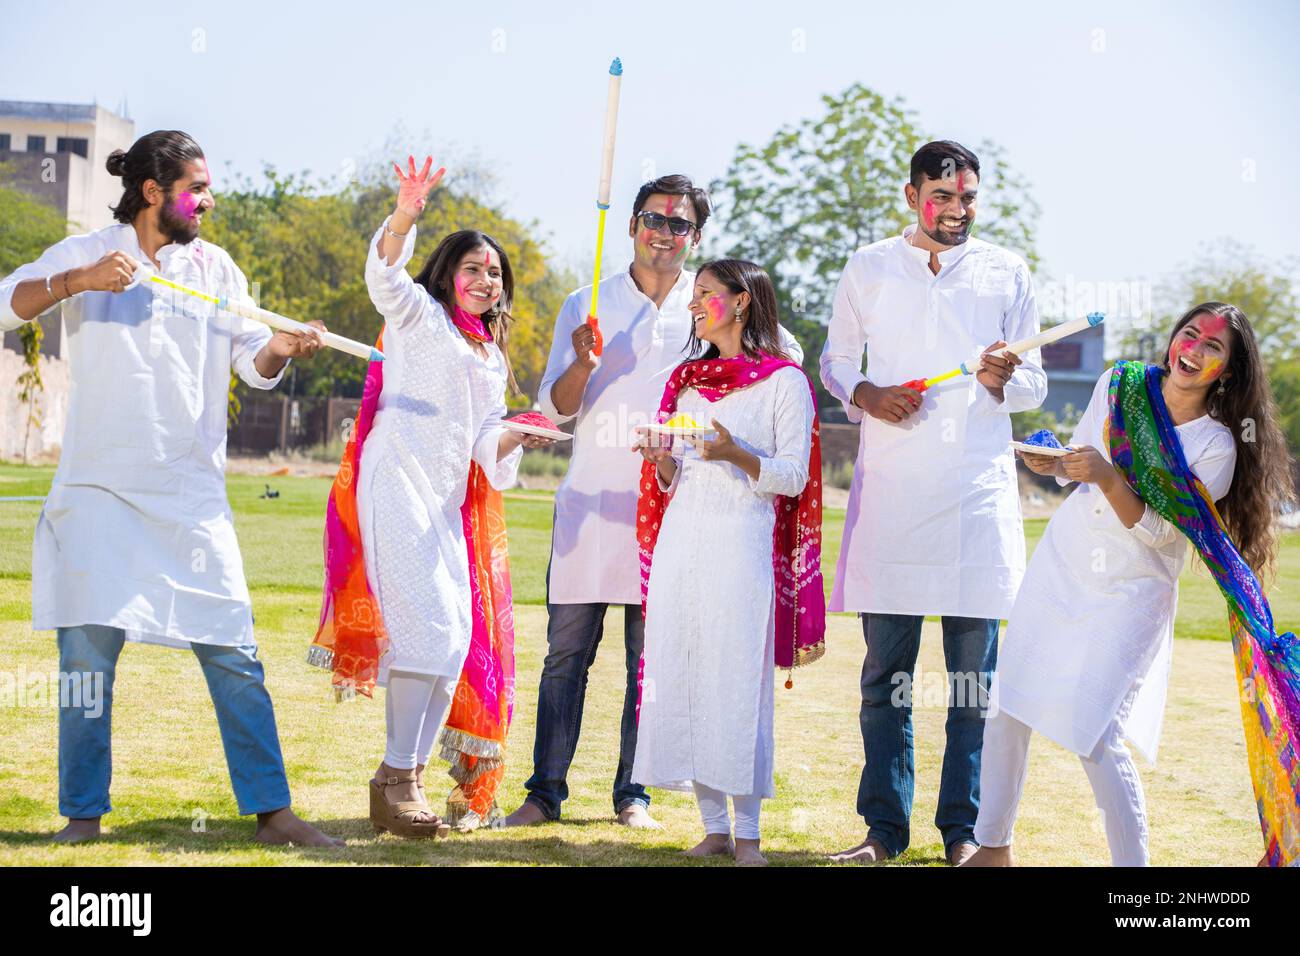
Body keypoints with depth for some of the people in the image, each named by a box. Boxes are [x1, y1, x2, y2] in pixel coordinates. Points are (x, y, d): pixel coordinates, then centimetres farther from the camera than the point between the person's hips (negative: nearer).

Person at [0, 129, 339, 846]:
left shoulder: (215, 268, 12)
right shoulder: (86, 254, 4)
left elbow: (253, 364, 9)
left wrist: (281, 350, -14)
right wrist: (79, 281, -23)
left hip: (192, 493, 2)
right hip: (99, 490, -2)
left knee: (234, 653, -2)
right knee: (88, 652, -6)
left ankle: (271, 811, 2)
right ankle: (84, 814, 5)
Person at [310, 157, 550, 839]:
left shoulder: (492, 360, 26)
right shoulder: (419, 315, 8)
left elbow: (487, 444, 18)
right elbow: (385, 274, -14)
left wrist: (516, 437, -4)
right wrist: (406, 215, -32)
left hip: (449, 500, 8)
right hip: (398, 477, -8)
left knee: (454, 640, 3)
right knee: (429, 624, -18)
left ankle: (403, 776, 9)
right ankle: (398, 776, -16)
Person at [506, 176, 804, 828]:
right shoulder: (587, 305, 7)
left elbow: (787, 356, 11)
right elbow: (555, 410, 4)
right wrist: (582, 364, -16)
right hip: (590, 500, 0)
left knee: (651, 658, 2)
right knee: (567, 652, -1)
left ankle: (633, 794, 9)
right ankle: (546, 791, 4)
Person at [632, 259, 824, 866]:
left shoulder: (783, 381, 2)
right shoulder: (687, 379, 19)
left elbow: (794, 477, -4)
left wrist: (737, 456, -20)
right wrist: (663, 464, -1)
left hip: (742, 542, -5)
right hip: (682, 537, 5)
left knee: (738, 679, -8)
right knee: (682, 675, 0)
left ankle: (747, 836, -3)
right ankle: (713, 827, 6)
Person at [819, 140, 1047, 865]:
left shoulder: (1008, 274, 9)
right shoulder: (869, 270, 10)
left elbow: (1036, 385, 11)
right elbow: (835, 360, 17)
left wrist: (1003, 381, -12)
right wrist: (866, 393, -4)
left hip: (979, 487, 0)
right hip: (890, 488, 0)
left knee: (975, 674, -1)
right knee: (886, 672, 1)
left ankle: (963, 830, 4)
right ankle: (885, 827, 7)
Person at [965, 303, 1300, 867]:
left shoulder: (1216, 448, -13)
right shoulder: (1120, 385, -1)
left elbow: (1157, 533, -16)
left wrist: (1108, 479, -29)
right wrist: (1052, 465, -9)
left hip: (1129, 593, -5)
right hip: (1058, 566, 5)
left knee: (1094, 740, -15)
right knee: (1006, 710, 8)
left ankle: (1132, 865, -2)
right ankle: (993, 848, 25)